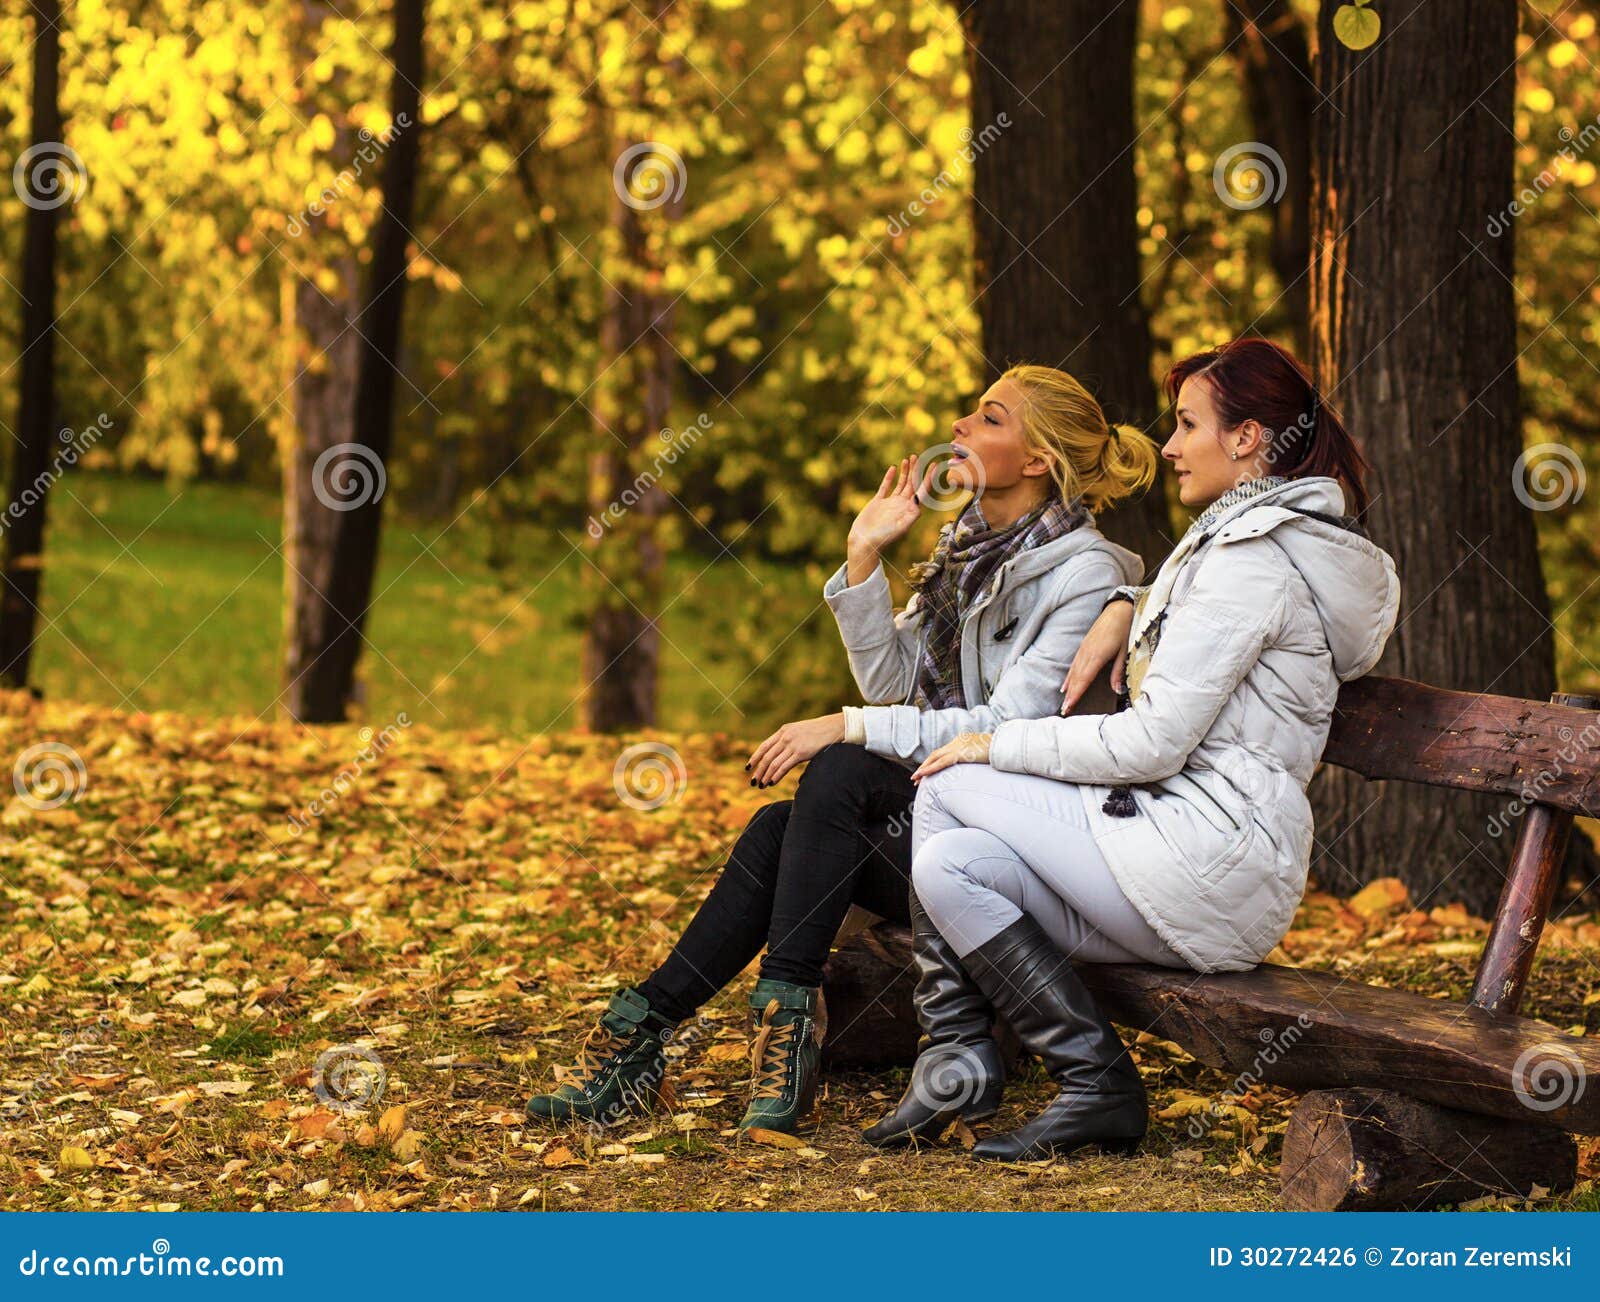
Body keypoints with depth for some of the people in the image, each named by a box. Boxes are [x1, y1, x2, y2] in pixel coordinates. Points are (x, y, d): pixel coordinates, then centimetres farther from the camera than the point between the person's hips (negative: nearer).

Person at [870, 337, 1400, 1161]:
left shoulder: (1254, 555, -12)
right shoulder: (1274, 534, 17)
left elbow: (1151, 744, -17)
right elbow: (1185, 606, 41)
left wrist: (998, 745, -6)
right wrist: (1125, 609, 18)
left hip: (1203, 859, -9)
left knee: (947, 785, -8)